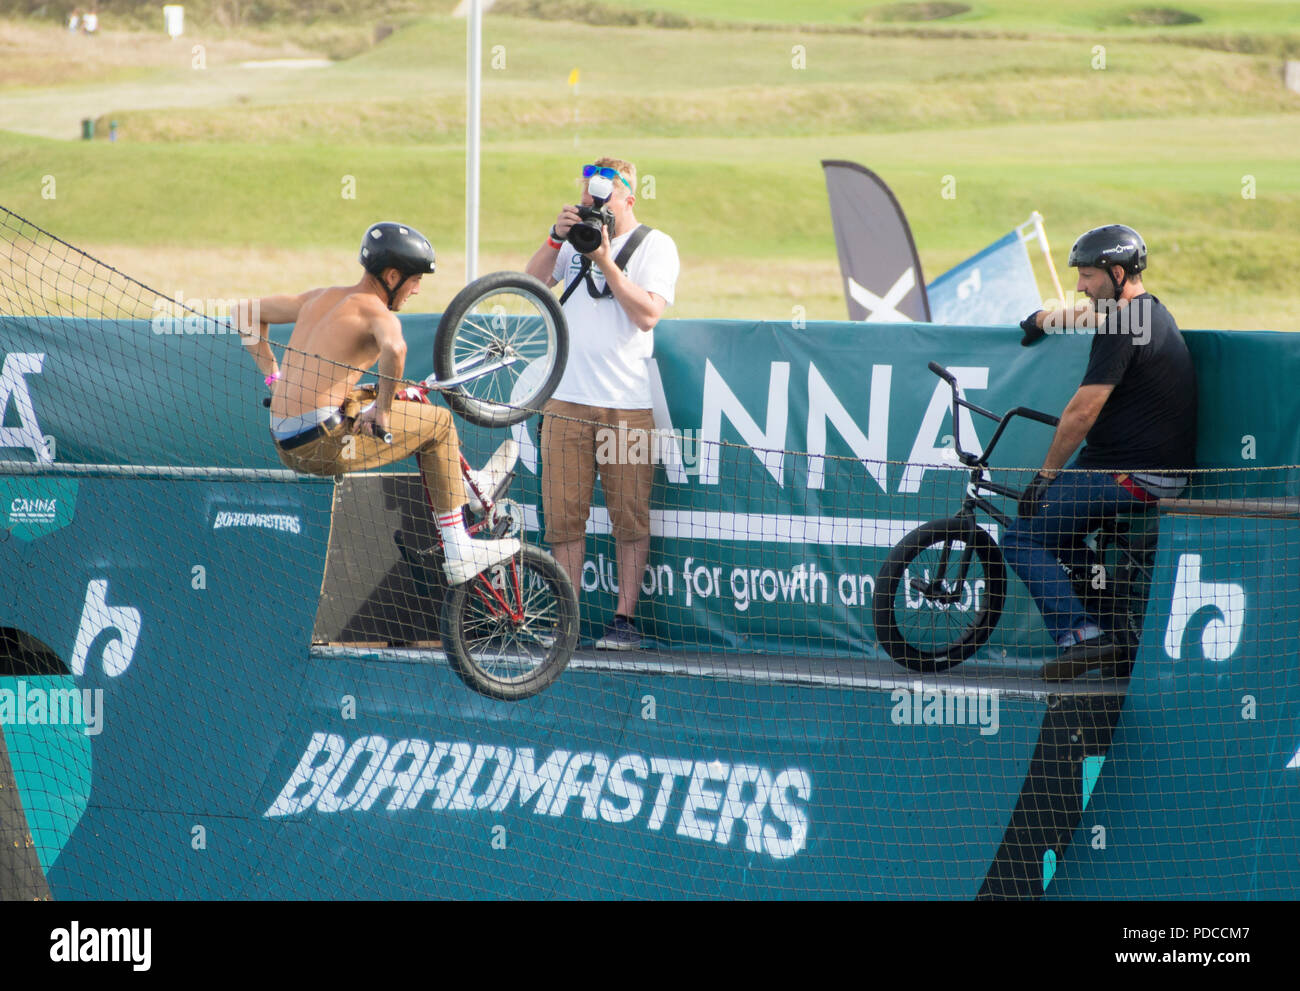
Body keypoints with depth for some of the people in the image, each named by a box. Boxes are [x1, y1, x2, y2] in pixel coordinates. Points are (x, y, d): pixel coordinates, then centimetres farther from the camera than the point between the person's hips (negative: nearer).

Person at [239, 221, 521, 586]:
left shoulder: (320, 298, 16)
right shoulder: (377, 312, -9)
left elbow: (248, 313, 26)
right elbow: (394, 349, -34)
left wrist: (273, 375, 25)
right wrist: (383, 409, -19)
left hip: (285, 446, 8)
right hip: (324, 442, -8)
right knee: (438, 421, 8)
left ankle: (469, 485, 43)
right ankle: (458, 554, 9)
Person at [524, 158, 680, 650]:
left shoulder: (655, 245, 2)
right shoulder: (577, 235, 14)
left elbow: (648, 314, -10)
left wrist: (605, 262, -14)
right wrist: (557, 237, -7)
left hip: (627, 403, -3)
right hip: (566, 398, 3)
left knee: (629, 517, -1)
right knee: (564, 513, 2)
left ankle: (625, 619, 4)